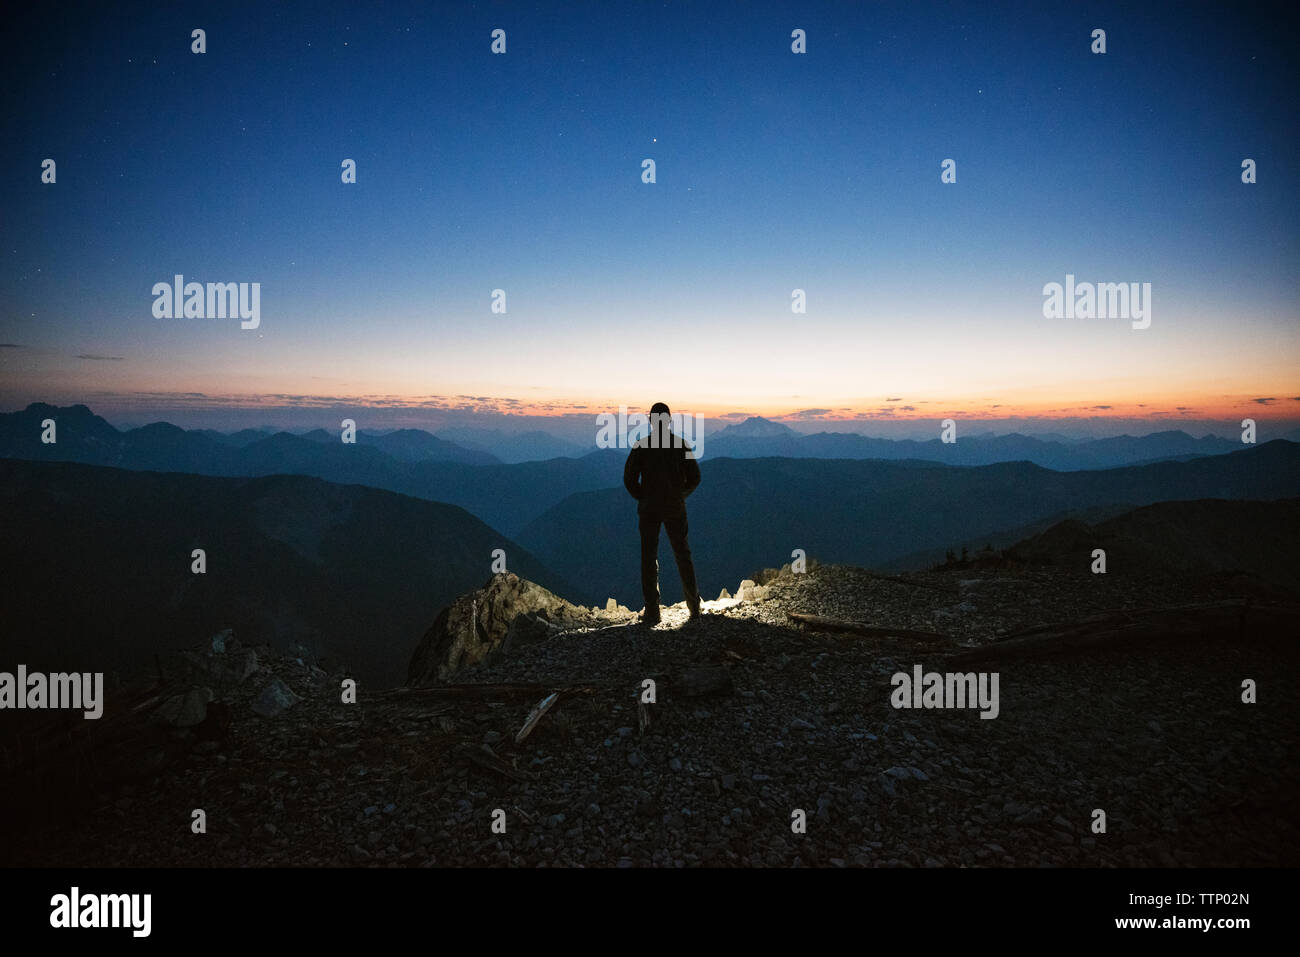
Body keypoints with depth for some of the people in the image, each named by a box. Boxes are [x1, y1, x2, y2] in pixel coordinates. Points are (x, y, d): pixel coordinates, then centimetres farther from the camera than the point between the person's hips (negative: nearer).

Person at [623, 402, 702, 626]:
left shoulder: (641, 446, -5)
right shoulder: (681, 444, -1)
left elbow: (629, 479, -7)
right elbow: (694, 478, -1)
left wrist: (643, 498, 8)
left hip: (649, 509, -1)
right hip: (675, 509, 1)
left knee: (649, 558, 5)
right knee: (682, 556, 14)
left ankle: (652, 611, 3)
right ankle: (694, 606, 18)